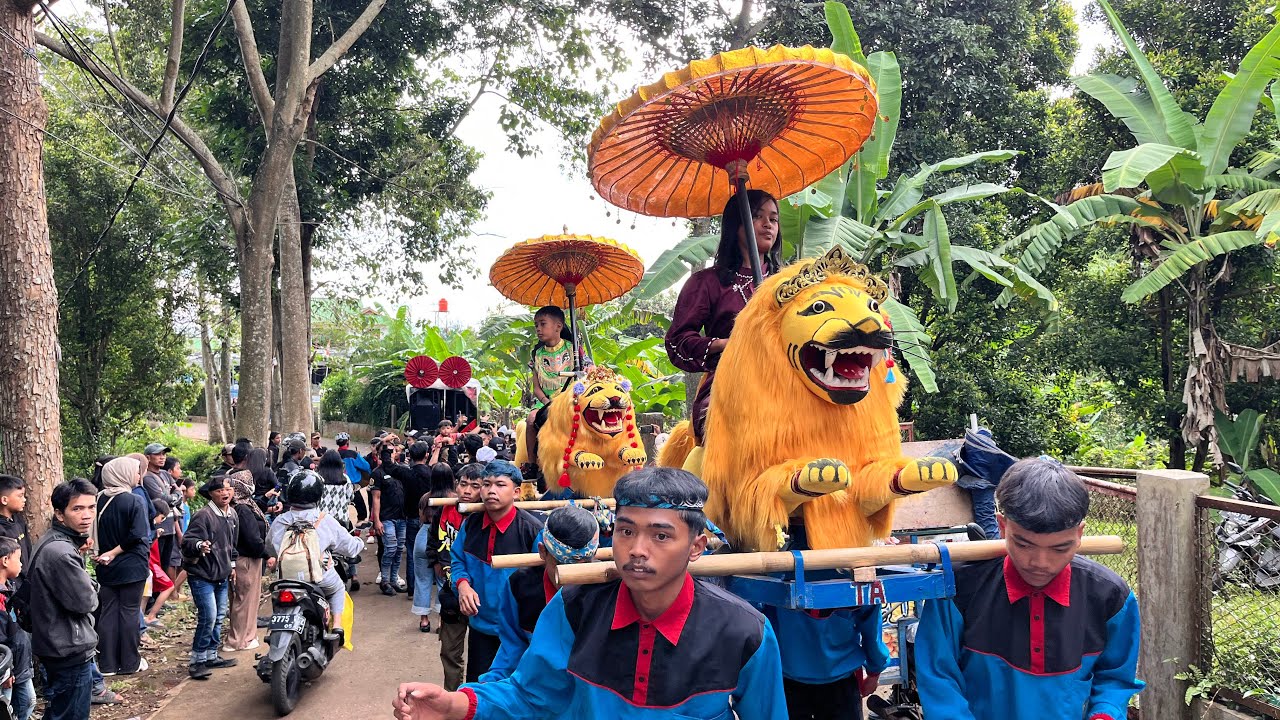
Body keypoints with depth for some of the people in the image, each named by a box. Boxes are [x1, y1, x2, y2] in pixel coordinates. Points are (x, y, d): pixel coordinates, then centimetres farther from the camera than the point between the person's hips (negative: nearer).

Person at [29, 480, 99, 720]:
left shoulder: (54, 543, 7)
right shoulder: (60, 553, -25)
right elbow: (85, 601, -21)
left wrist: (79, 554, 1)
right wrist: (92, 587, -1)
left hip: (58, 646, 11)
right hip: (70, 651, -11)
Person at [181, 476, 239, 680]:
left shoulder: (232, 515, 9)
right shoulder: (204, 515, -18)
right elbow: (187, 540, -23)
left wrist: (232, 564, 21)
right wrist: (199, 545, -42)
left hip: (222, 576, 9)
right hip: (202, 576, -9)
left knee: (219, 617, 15)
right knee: (208, 617, -13)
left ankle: (211, 656, 27)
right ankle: (197, 661, -2)